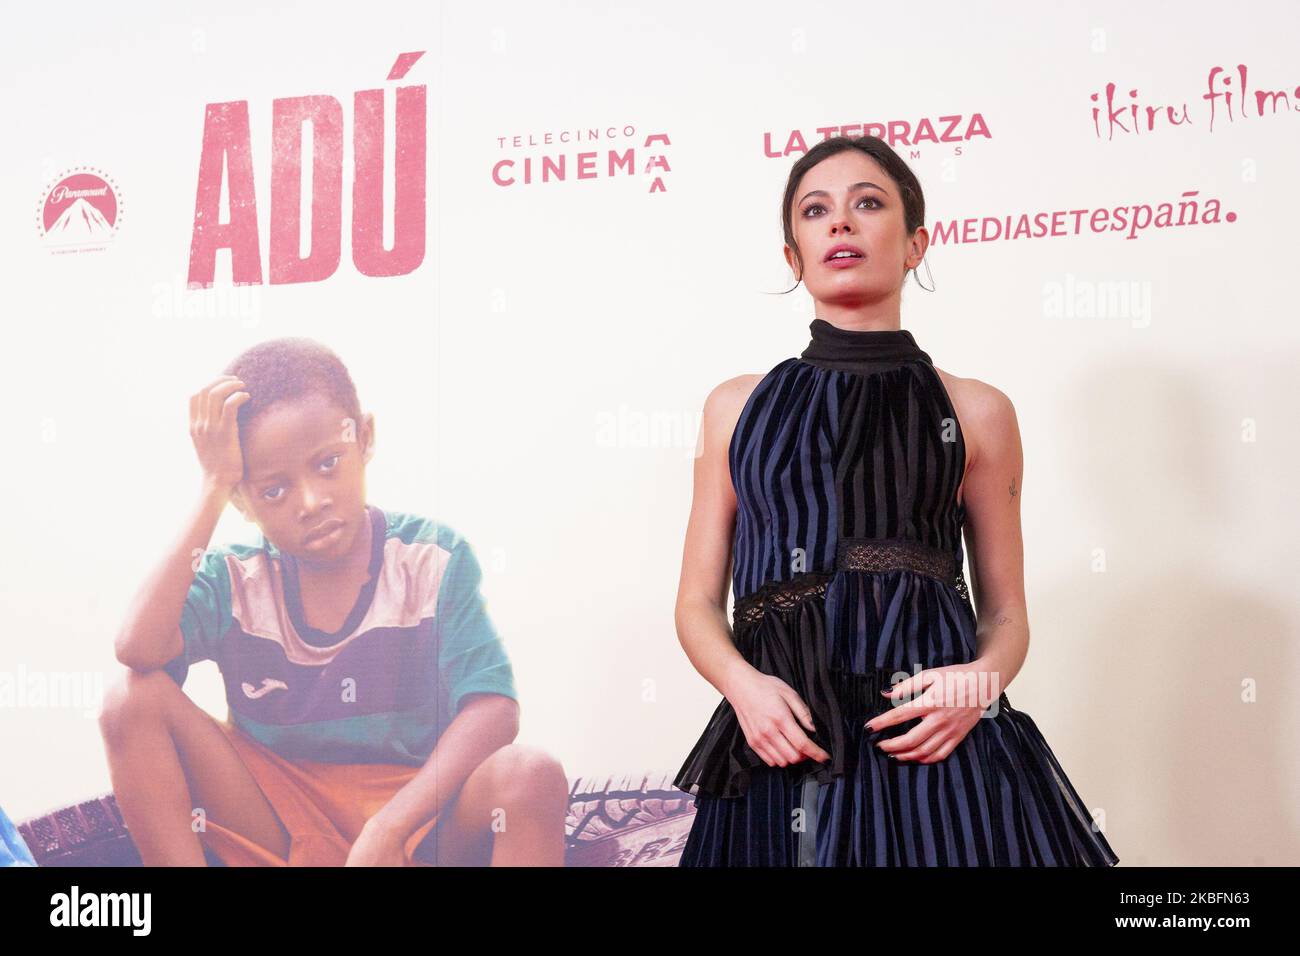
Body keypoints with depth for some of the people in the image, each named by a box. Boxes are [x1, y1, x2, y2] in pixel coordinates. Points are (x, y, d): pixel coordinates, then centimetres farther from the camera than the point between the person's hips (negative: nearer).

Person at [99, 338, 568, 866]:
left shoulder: (434, 559, -5)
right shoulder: (234, 580, -2)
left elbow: (492, 705, -15)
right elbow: (138, 648, -22)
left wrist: (389, 827, -27)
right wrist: (212, 490, -17)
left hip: (412, 811, -1)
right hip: (277, 819, 2)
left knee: (531, 775, -32)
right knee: (135, 699, -17)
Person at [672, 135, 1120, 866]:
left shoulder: (976, 412, 9)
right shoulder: (737, 407, 12)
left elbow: (1007, 613, 10)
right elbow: (699, 601, 11)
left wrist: (980, 681, -11)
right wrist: (742, 684, -9)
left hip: (937, 747, -1)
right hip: (781, 754, 1)